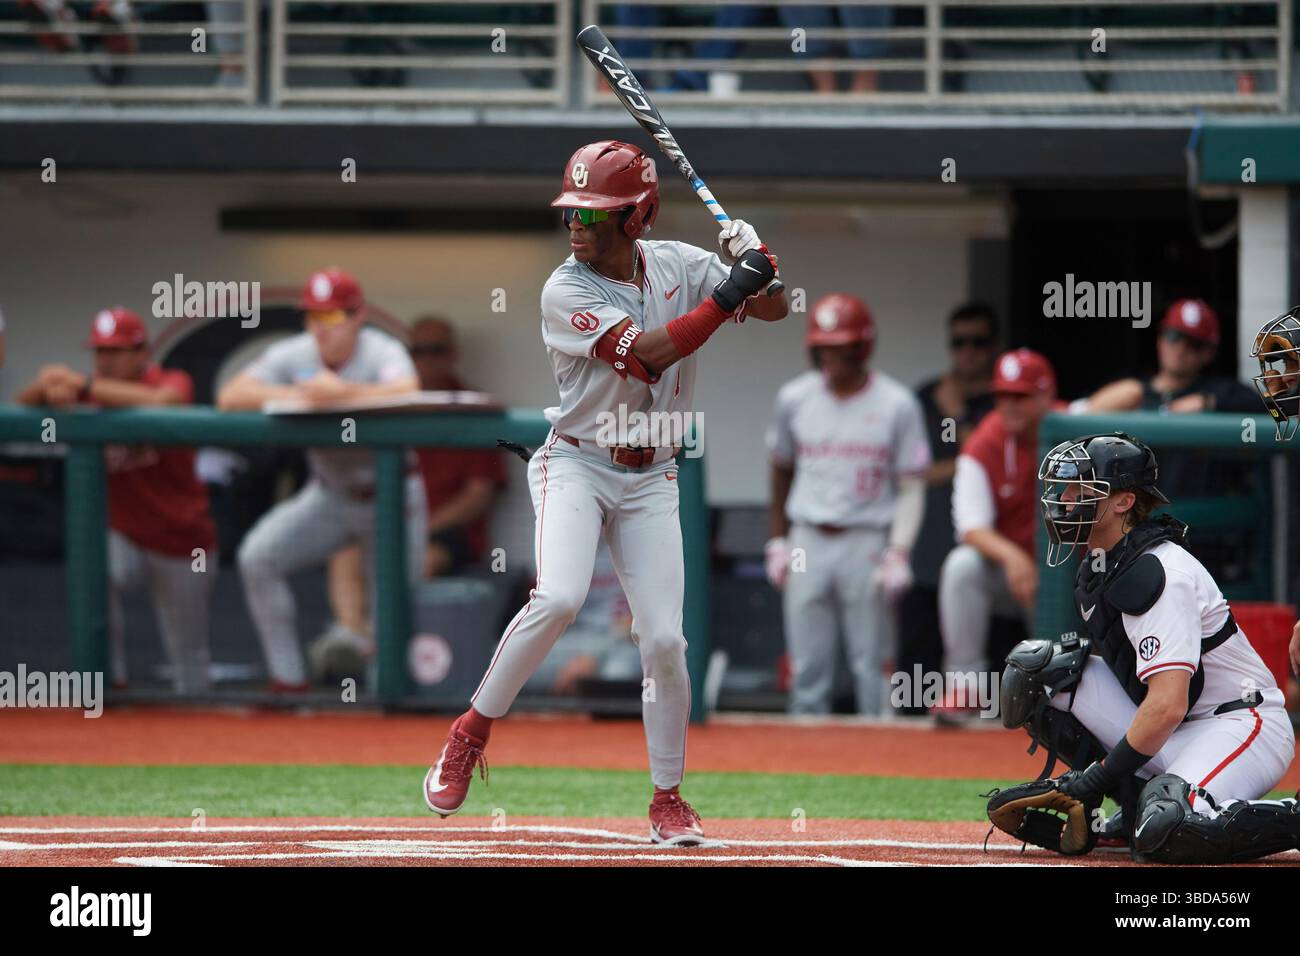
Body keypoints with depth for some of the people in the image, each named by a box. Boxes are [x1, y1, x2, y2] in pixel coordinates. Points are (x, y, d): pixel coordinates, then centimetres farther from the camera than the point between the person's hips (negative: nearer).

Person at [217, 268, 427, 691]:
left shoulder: (383, 352, -20)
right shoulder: (292, 355, -9)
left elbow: (406, 395, -42)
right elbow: (229, 396, -18)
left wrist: (340, 392, -45)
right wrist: (293, 395, -30)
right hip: (328, 494, 3)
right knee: (257, 556, -16)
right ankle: (288, 675, -8)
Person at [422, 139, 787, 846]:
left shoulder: (677, 265, 2)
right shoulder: (567, 292, -13)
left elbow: (772, 309, 7)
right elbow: (647, 354, -24)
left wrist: (757, 261, -15)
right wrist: (729, 293, -25)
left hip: (650, 479, 4)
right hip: (576, 464, -3)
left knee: (664, 641, -4)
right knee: (559, 598, -28)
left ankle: (668, 798, 11)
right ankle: (473, 729, -9)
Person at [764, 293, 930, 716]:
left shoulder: (896, 405, -3)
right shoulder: (794, 399, 6)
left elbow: (912, 486, -2)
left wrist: (899, 553, -12)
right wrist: (778, 542, 13)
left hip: (867, 542, -3)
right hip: (807, 543, 3)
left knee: (873, 665, -5)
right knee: (807, 667, 3)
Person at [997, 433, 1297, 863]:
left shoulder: (1155, 572, -22)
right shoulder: (1098, 563, 8)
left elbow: (1167, 706, -28)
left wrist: (1099, 777, -22)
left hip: (1241, 723, -9)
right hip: (1174, 730, 9)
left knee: (1166, 831, -36)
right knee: (1038, 668, -5)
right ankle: (1143, 801, -3)